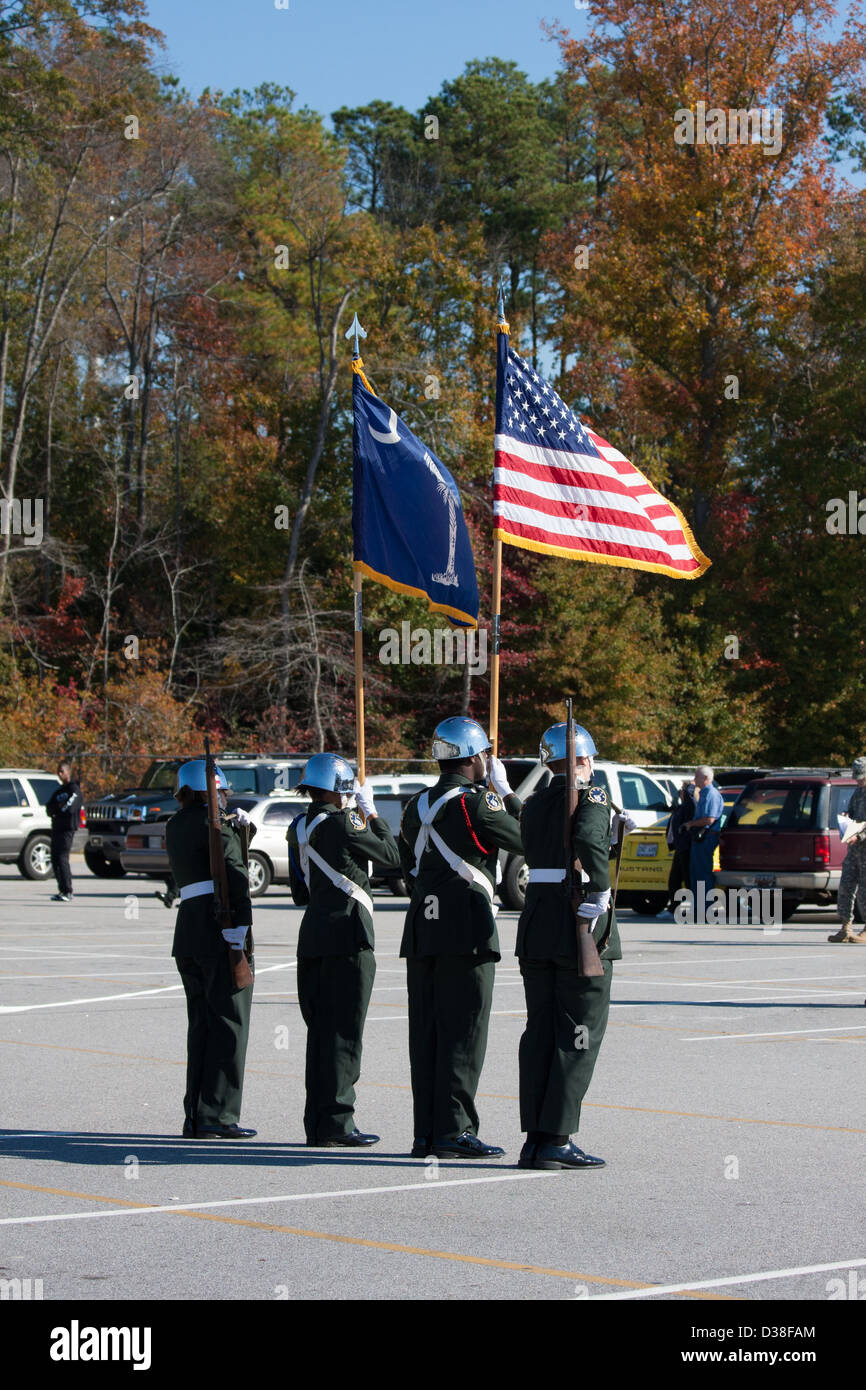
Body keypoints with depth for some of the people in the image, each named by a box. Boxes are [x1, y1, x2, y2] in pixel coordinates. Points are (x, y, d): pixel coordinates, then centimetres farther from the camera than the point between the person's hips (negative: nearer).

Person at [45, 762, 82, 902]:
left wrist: (56, 809, -2)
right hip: (56, 828, 8)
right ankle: (62, 891, 12)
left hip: (67, 828, -8)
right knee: (55, 860, 6)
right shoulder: (58, 791, 21)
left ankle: (68, 892, -15)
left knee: (62, 859, -15)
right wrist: (59, 807, -8)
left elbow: (70, 808, -18)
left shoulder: (74, 789, -5)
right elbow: (49, 809, 12)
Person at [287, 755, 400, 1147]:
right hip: (348, 933, -8)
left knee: (319, 1030, 12)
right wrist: (371, 813, 5)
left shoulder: (298, 828, 11)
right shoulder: (343, 822, -12)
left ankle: (317, 1123, 14)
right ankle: (335, 1124, -4)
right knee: (343, 1032, -4)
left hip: (313, 932, 8)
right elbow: (392, 857, -3)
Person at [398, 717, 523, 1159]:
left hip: (421, 928, 7)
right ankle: (454, 1130, -6)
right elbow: (524, 837, -2)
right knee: (463, 1031, -4)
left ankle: (426, 1132, 10)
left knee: (425, 1033, 8)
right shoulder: (476, 802, -11)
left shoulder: (416, 805, 12)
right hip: (467, 929, -7)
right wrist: (504, 790, 7)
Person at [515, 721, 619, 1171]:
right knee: (578, 1035, -2)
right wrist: (598, 902, -17)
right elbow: (588, 842, -26)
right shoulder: (590, 797, -8)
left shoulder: (534, 803, 12)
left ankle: (534, 1141, 9)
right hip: (579, 930, -7)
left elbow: (534, 854, 14)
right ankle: (557, 1140, -6)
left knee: (539, 1033, 9)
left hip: (536, 928, 7)